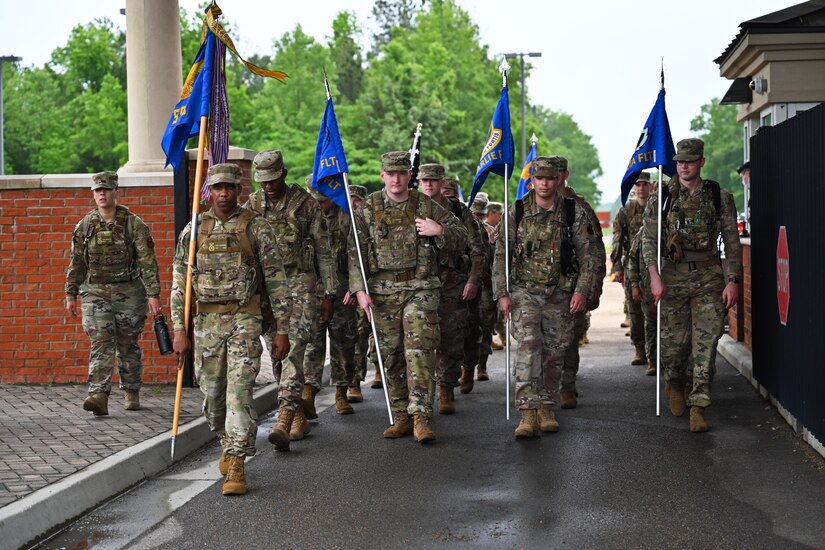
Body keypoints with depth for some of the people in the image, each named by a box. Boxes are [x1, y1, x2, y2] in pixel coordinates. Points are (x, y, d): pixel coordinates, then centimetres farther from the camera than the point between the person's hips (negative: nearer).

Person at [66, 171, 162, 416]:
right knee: (101, 344, -10)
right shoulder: (84, 226, 4)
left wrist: (153, 294, -15)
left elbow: (148, 261, -8)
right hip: (95, 293, 1)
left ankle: (131, 393, 24)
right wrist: (71, 295, 8)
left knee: (128, 346, 9)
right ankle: (99, 396, -18)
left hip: (128, 292, -1)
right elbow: (76, 264, 10)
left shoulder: (134, 224, -5)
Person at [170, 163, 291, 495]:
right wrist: (179, 330, -1)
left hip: (245, 321, -3)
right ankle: (228, 444, 36)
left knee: (239, 390, -12)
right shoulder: (194, 230, 7)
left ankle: (236, 465, -10)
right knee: (212, 394, 11)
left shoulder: (256, 228, -1)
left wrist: (282, 329, -3)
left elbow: (275, 279, 0)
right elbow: (179, 283, 7)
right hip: (206, 322, 3)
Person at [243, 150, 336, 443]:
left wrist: (329, 294, 0)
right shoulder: (251, 206, 8)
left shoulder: (306, 203, 0)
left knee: (294, 348, -17)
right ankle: (300, 415, 20)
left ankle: (284, 420, -25)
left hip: (299, 284, -4)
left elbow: (323, 251, 3)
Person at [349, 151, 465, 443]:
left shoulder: (426, 206, 4)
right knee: (391, 355, 6)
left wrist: (439, 231, -10)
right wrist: (360, 289, -8)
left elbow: (460, 238, 10)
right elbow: (355, 251, 2)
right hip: (383, 291, 2)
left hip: (420, 289, -2)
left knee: (419, 351, -13)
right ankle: (402, 416, 17)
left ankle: (421, 417, -13)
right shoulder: (368, 209, 4)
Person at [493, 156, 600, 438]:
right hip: (525, 290, -1)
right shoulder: (516, 211, -1)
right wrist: (501, 293, -4)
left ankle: (546, 407, 23)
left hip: (560, 294, 2)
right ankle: (527, 412, -23)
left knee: (554, 351, 7)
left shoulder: (574, 212, -1)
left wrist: (582, 290, -7)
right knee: (528, 343, -18)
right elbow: (501, 254, 2)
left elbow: (586, 256, 2)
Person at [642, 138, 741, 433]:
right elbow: (649, 239, 0)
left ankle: (698, 405, -3)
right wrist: (654, 275, -12)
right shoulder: (662, 198, 3)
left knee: (706, 341, -6)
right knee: (674, 340, 5)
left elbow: (732, 242, 5)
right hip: (673, 275, 0)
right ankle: (673, 386, 34)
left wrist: (732, 280, -3)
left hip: (710, 276, 0)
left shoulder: (720, 198, 4)